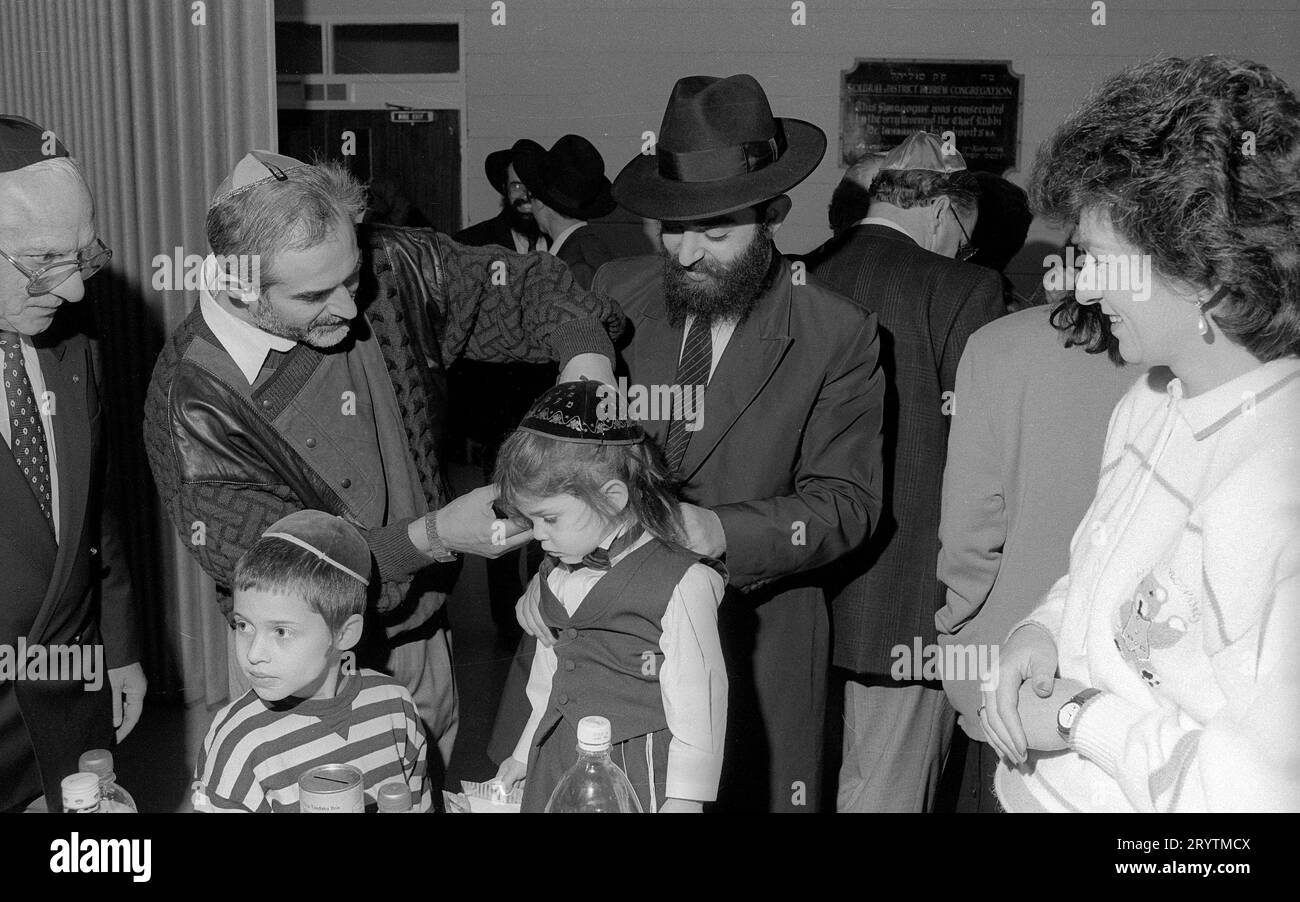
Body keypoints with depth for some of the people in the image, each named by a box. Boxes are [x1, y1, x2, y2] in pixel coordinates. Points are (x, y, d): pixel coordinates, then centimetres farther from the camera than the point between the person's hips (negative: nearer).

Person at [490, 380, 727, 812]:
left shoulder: (683, 585, -15)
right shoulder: (553, 579, 9)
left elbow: (696, 699, -13)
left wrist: (684, 797, -11)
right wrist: (525, 753, 24)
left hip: (638, 772, -6)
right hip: (555, 765, 6)